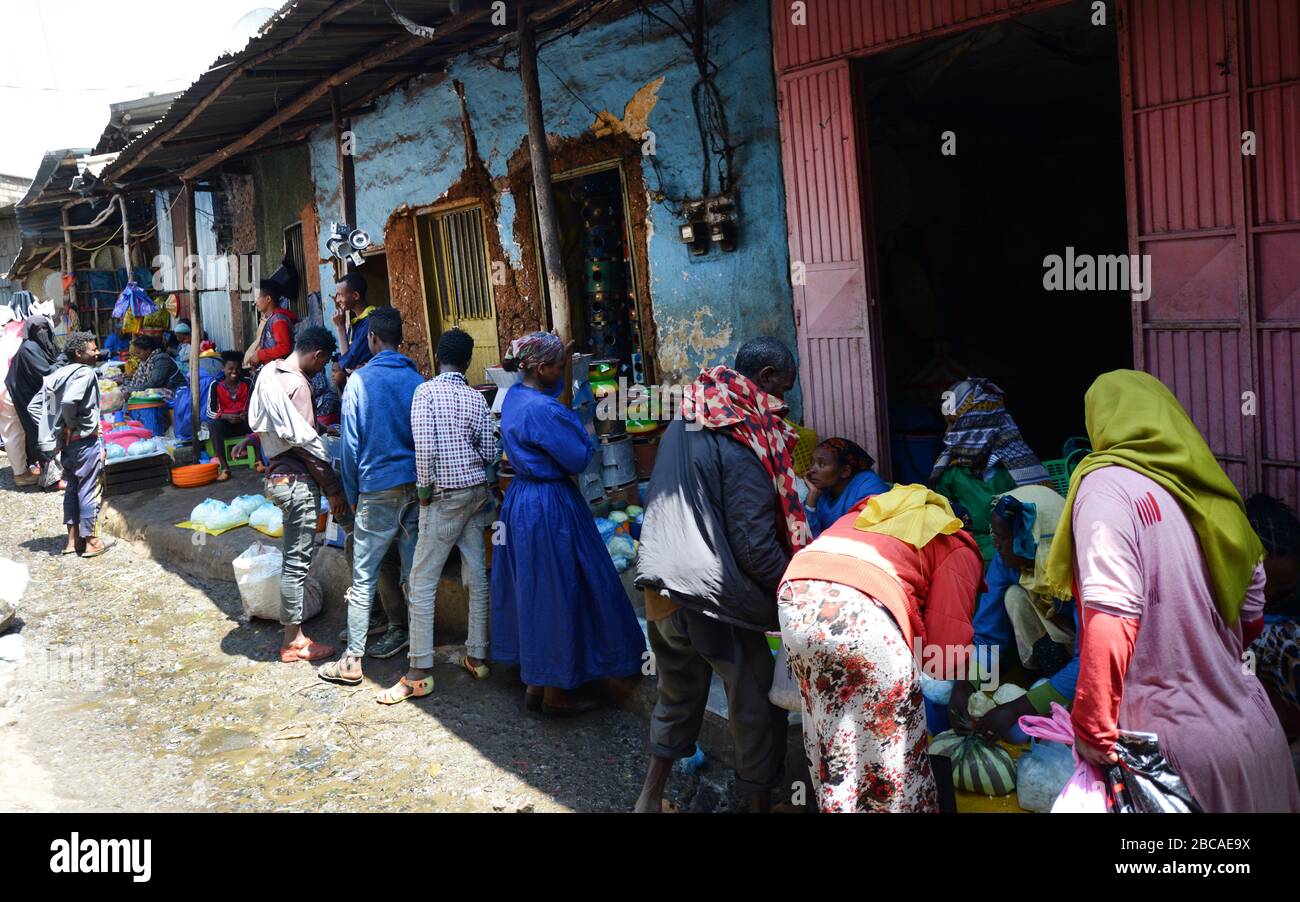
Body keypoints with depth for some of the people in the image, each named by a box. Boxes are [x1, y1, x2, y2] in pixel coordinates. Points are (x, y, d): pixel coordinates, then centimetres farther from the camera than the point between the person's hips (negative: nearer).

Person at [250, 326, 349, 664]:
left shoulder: (269, 373, 11)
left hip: (278, 475, 10)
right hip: (297, 480, -10)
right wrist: (333, 489, -14)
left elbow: (257, 422, 18)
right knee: (297, 562, -3)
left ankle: (293, 636, 26)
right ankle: (294, 642, 5)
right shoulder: (297, 385, -18)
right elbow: (305, 443, -19)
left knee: (294, 559, 17)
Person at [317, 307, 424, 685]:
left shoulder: (359, 381, -6)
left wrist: (351, 493, 5)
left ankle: (352, 660, 3)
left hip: (378, 488, -4)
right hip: (417, 484, 4)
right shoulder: (417, 381, 3)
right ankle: (414, 636, 21)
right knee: (415, 571, 12)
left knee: (363, 578, 0)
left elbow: (351, 443, -4)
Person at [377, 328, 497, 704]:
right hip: (477, 491, 6)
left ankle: (420, 673, 0)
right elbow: (489, 452, 3)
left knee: (422, 581, -1)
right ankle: (477, 656, 18)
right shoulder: (477, 398, 5)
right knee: (476, 575, 11)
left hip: (445, 495, -6)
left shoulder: (426, 392, -9)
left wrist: (424, 488, -6)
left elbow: (424, 446, -17)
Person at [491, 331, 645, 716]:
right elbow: (578, 459, -19)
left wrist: (557, 356, 18)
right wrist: (587, 435, -1)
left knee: (532, 591, 17)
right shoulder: (543, 410, -23)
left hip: (520, 500, 10)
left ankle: (534, 683, 28)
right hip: (551, 506, -10)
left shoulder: (515, 395, 5)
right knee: (558, 594, 1)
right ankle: (556, 693, 13)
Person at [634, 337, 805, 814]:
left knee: (678, 694, 23)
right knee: (756, 706, 11)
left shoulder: (681, 425, 9)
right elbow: (754, 544, -19)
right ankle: (760, 800, 23)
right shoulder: (745, 441, -17)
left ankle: (650, 797, 31)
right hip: (714, 600, -8)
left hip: (662, 591, 8)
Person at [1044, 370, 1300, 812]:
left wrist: (1092, 730, -16)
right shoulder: (1203, 485, 8)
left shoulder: (1107, 484, -12)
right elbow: (1250, 603, 16)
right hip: (1253, 727, 7)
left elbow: (1110, 619, -23)